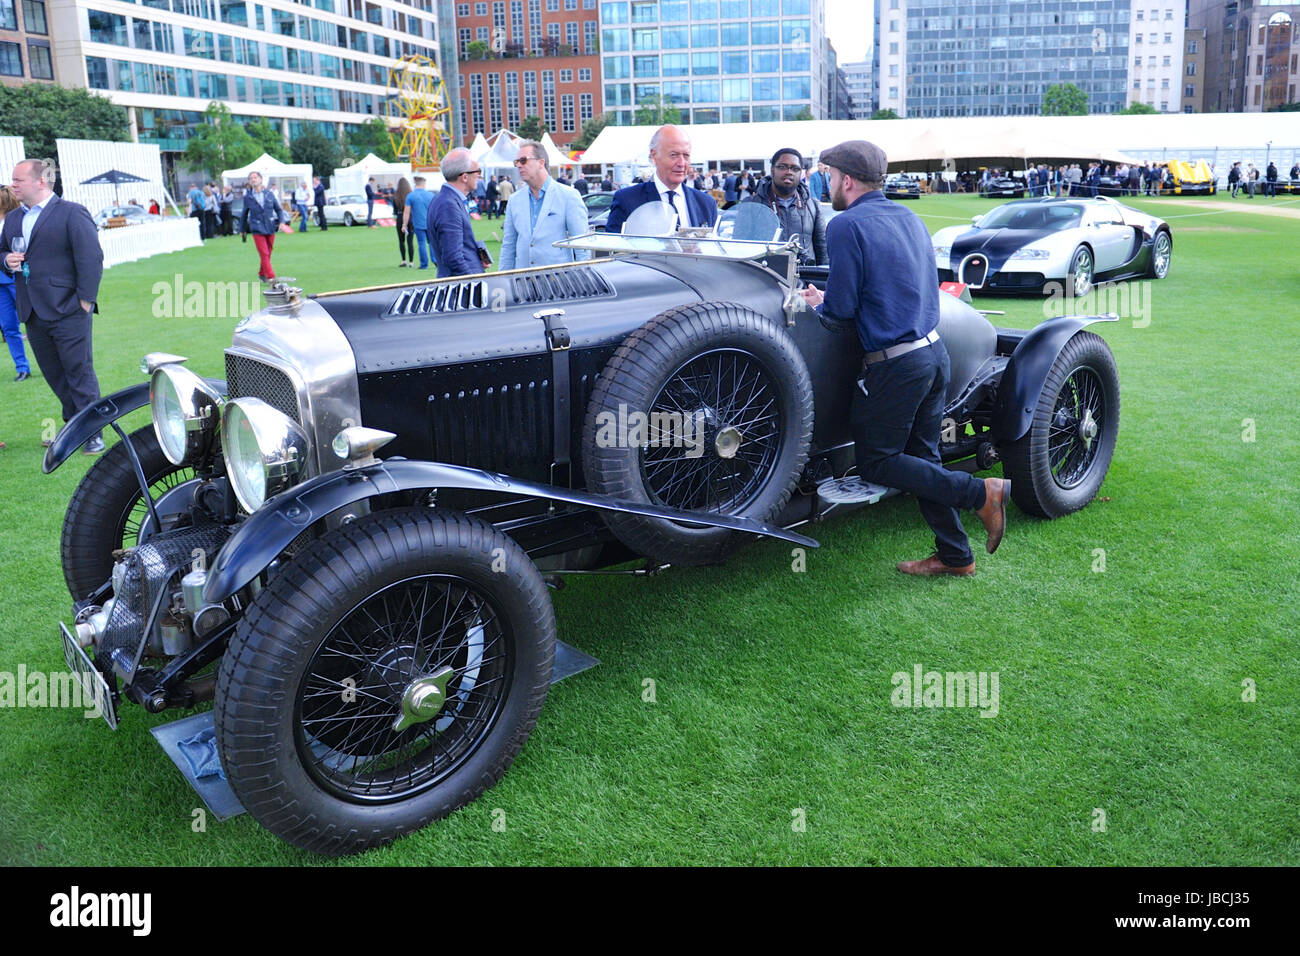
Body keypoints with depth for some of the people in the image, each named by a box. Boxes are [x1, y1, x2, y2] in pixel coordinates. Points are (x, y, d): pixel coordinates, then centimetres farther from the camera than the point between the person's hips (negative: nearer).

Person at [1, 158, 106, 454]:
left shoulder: (72, 213, -6)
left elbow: (91, 258, -11)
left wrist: (85, 299, -15)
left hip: (68, 310, -7)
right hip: (33, 314, 7)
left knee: (80, 373, -4)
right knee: (54, 375, 12)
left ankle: (93, 433, 2)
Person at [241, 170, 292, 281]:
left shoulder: (269, 194, 5)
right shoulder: (247, 197, 2)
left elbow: (278, 209, 11)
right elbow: (245, 214, 12)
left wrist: (282, 222, -5)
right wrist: (243, 230, 16)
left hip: (270, 228, 3)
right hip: (257, 229, -3)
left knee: (268, 254, 10)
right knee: (264, 254, -12)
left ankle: (262, 274, 29)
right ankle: (271, 277, -15)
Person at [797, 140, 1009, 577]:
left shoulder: (845, 225, -12)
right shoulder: (909, 217, 14)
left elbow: (843, 308, -14)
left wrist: (819, 303, 9)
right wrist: (830, 296, 23)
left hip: (893, 363, -8)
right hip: (935, 350, 8)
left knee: (876, 463, 6)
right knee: (920, 457, 17)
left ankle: (980, 492, -2)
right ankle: (954, 555, 21)